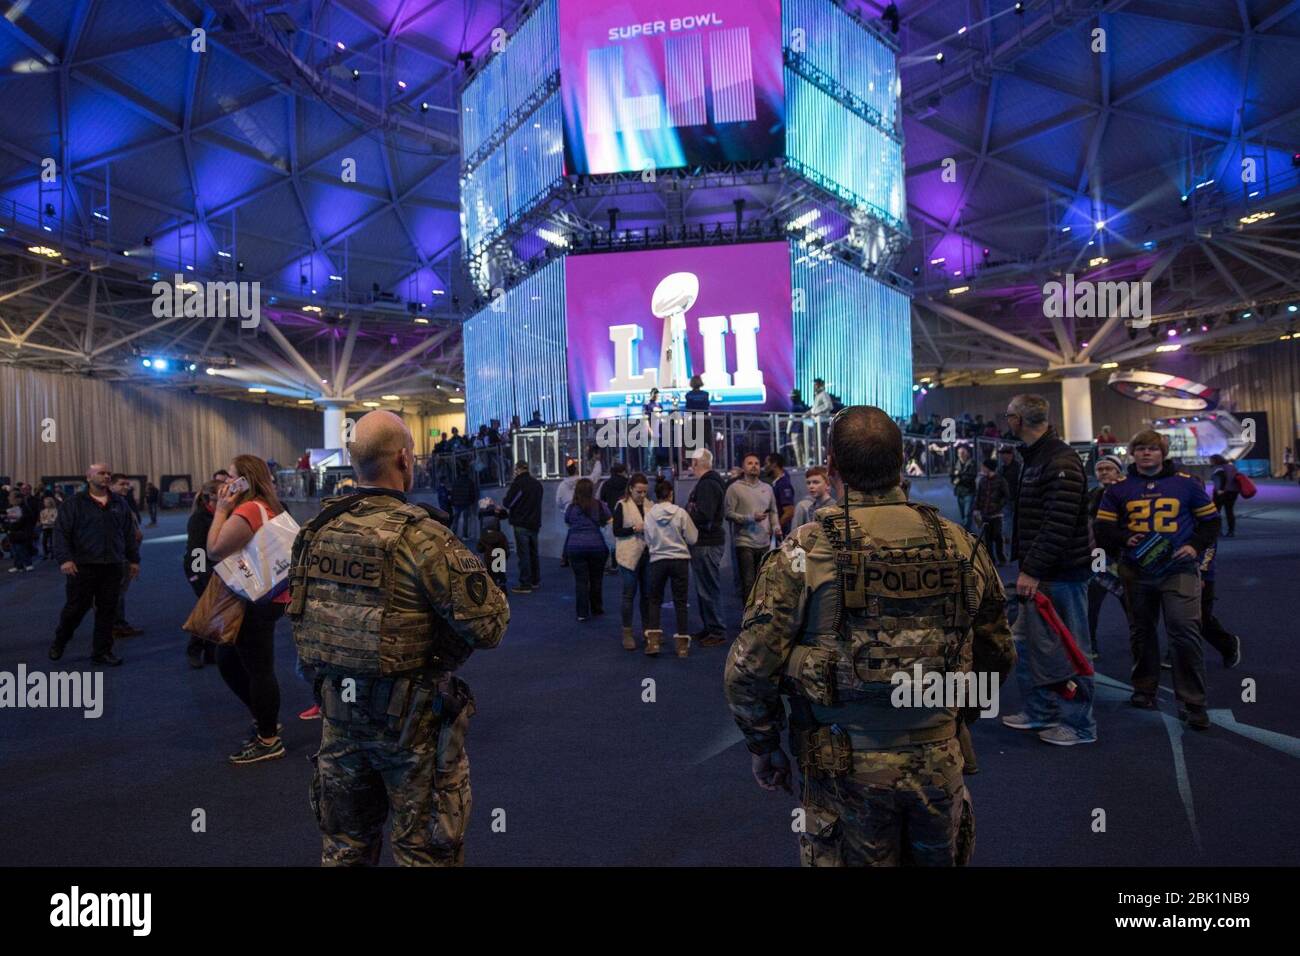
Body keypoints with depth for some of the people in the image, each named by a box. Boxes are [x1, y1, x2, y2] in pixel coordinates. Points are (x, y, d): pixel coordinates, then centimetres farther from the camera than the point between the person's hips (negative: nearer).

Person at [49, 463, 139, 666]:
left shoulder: (119, 503, 12)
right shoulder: (74, 503, -1)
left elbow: (128, 533, 16)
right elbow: (61, 532, -6)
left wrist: (133, 559, 14)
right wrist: (64, 559, -17)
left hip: (112, 567, 3)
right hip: (83, 566, -3)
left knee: (108, 609, 6)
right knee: (76, 607, 5)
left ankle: (102, 651, 17)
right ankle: (59, 643, 31)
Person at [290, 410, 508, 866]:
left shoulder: (317, 529, -1)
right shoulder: (420, 535, -22)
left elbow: (299, 617, 10)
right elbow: (490, 624, -23)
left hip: (337, 708, 6)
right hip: (410, 716, -6)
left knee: (344, 844, 24)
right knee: (425, 850, 11)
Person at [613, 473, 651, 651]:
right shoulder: (622, 505, -5)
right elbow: (617, 531, -8)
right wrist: (635, 529, -20)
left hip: (647, 555, 5)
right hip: (630, 555, -5)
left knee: (647, 593, 11)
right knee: (629, 594, 1)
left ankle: (646, 630, 24)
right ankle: (627, 633, 10)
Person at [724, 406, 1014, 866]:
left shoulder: (804, 551, -14)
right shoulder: (960, 544, -3)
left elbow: (748, 668, -14)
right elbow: (997, 657, 8)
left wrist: (763, 746, 2)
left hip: (845, 765, -3)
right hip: (939, 762, 3)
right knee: (935, 859, 24)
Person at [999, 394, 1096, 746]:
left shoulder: (1062, 462, -18)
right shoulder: (1034, 458, 14)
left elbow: (1058, 525, -25)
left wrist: (1032, 570, -25)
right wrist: (1025, 564, 16)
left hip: (1061, 575, -10)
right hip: (1039, 572, 10)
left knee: (1065, 650, 0)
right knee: (1026, 642, 16)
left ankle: (1079, 725, 14)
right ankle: (1039, 712, 29)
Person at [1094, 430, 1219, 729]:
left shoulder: (1186, 483, 3)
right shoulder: (1119, 488, 5)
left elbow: (1210, 520, 10)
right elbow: (1103, 528, 6)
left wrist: (1195, 545, -5)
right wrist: (1124, 539, -13)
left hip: (1178, 570, -2)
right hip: (1136, 572, 2)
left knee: (1185, 632, -10)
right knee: (1141, 631, 13)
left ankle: (1192, 703, 0)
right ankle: (1144, 690, 30)